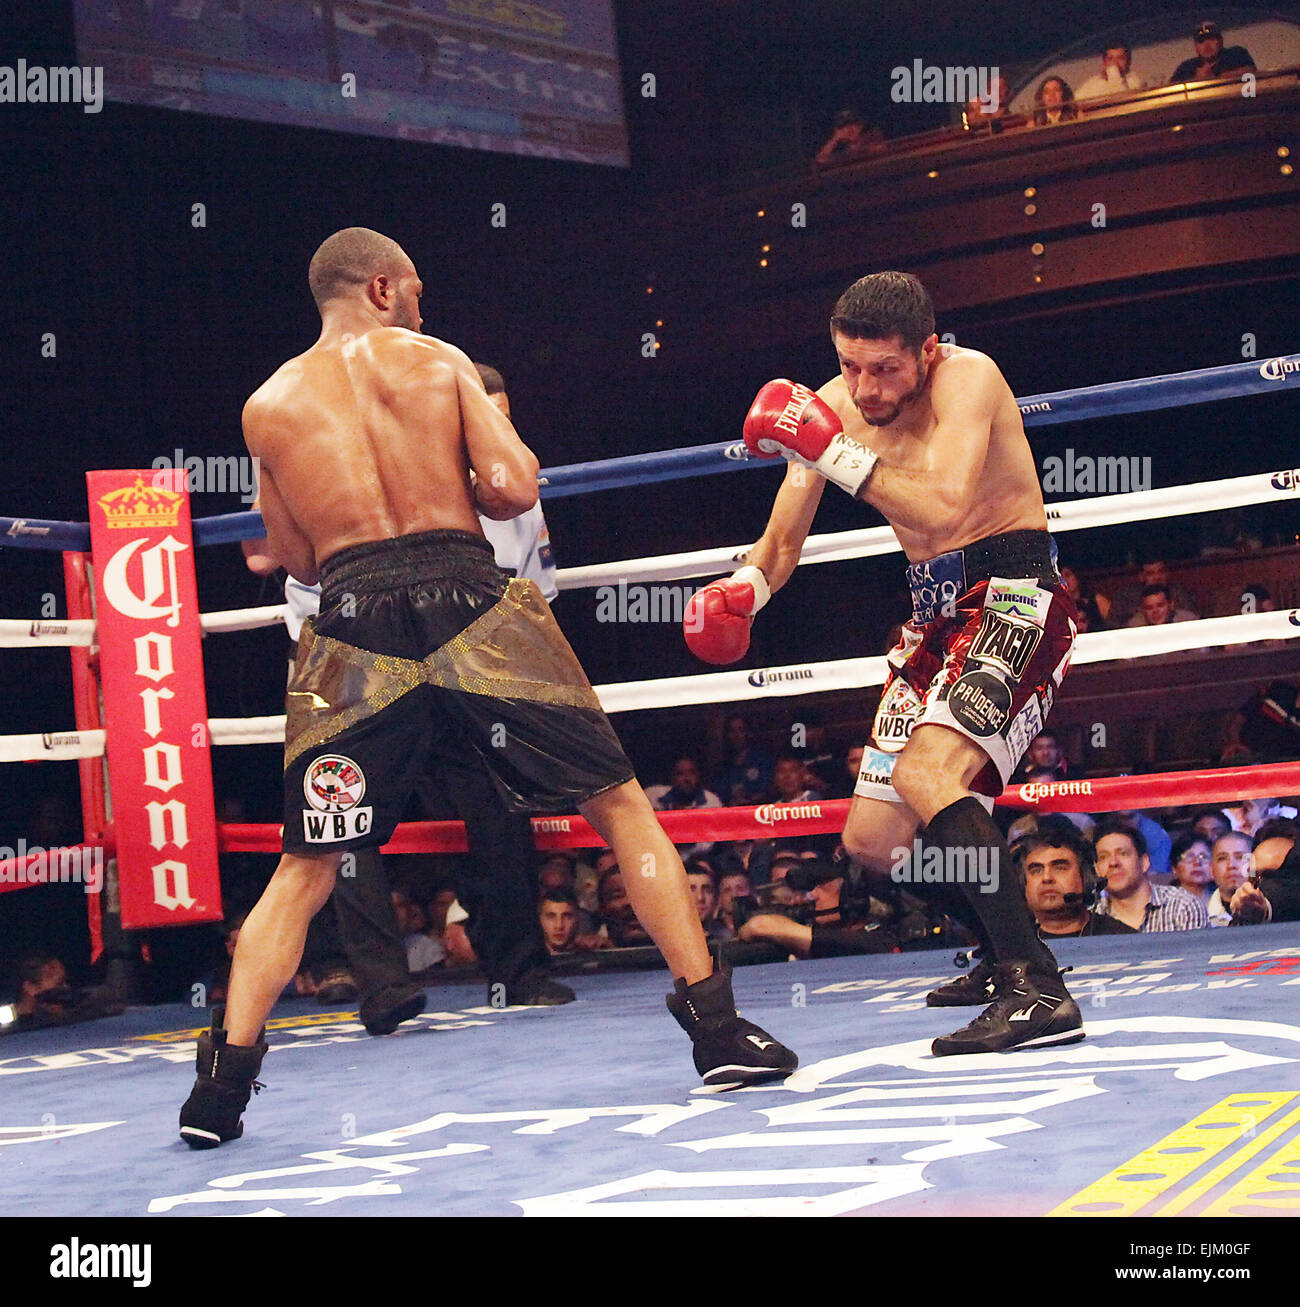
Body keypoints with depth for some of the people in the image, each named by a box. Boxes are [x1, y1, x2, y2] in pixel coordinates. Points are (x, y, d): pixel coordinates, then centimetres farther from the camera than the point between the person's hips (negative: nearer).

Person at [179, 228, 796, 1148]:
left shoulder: (268, 406, 14)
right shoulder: (440, 362, 10)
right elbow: (515, 489, 0)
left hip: (352, 624, 2)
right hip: (470, 603, -1)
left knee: (304, 871, 11)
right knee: (622, 806, 9)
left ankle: (225, 1077, 1)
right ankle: (716, 1027, 4)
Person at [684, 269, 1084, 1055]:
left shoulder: (967, 376, -17)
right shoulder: (831, 408, 3)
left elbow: (945, 509, -32)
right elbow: (783, 544, 9)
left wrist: (834, 454, -35)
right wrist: (741, 590, -12)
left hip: (1014, 593, -8)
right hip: (937, 613, 8)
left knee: (924, 772, -32)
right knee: (872, 840, 10)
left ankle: (1040, 991, -34)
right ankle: (1006, 952, 34)